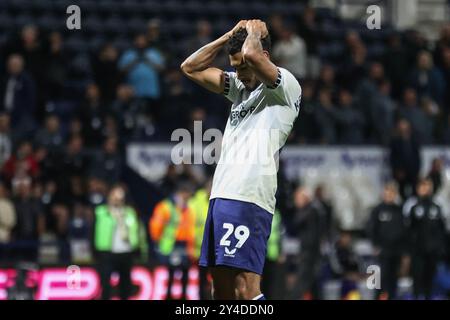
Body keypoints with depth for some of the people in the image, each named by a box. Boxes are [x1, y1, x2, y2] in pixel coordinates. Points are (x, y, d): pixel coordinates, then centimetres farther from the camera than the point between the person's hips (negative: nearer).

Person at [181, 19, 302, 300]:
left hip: (247, 200, -9)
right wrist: (230, 36, 16)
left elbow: (251, 54, -22)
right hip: (222, 194, 9)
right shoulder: (241, 87, 23)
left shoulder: (286, 86, -4)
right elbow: (191, 68, 25)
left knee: (246, 287, -17)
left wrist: (254, 32, 0)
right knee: (221, 284, 8)